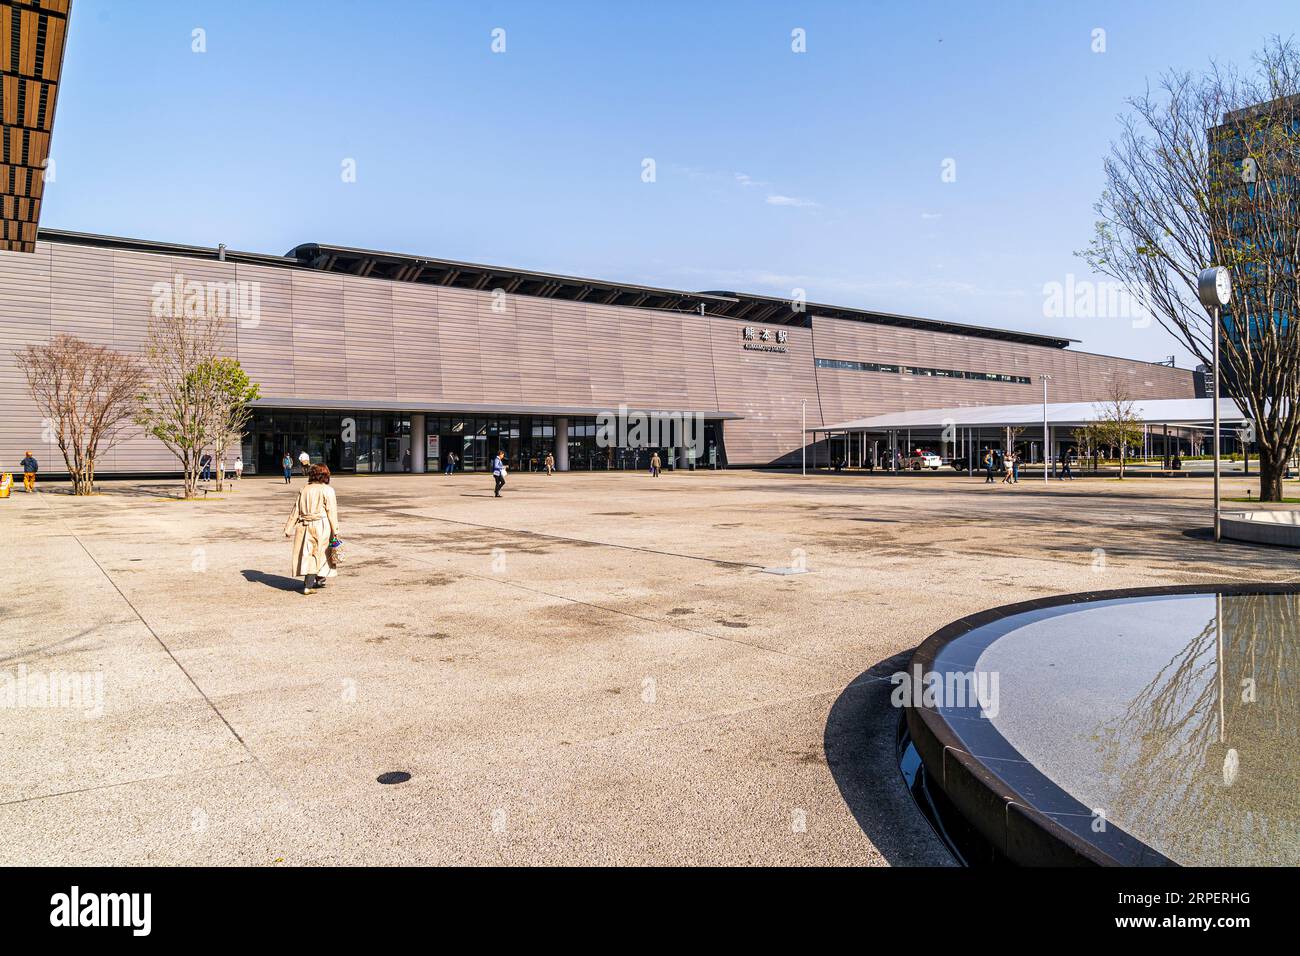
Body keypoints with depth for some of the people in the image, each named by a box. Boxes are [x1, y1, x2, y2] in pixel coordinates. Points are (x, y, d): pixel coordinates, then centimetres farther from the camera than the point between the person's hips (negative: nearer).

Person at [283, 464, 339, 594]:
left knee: (307, 554, 13)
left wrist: (288, 528, 16)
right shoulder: (327, 490, -3)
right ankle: (308, 585, -2)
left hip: (304, 526, 4)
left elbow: (295, 510, 12)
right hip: (320, 525, -4)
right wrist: (335, 530, -3)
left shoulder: (304, 490, 10)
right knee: (317, 554, 1)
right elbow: (331, 511, -6)